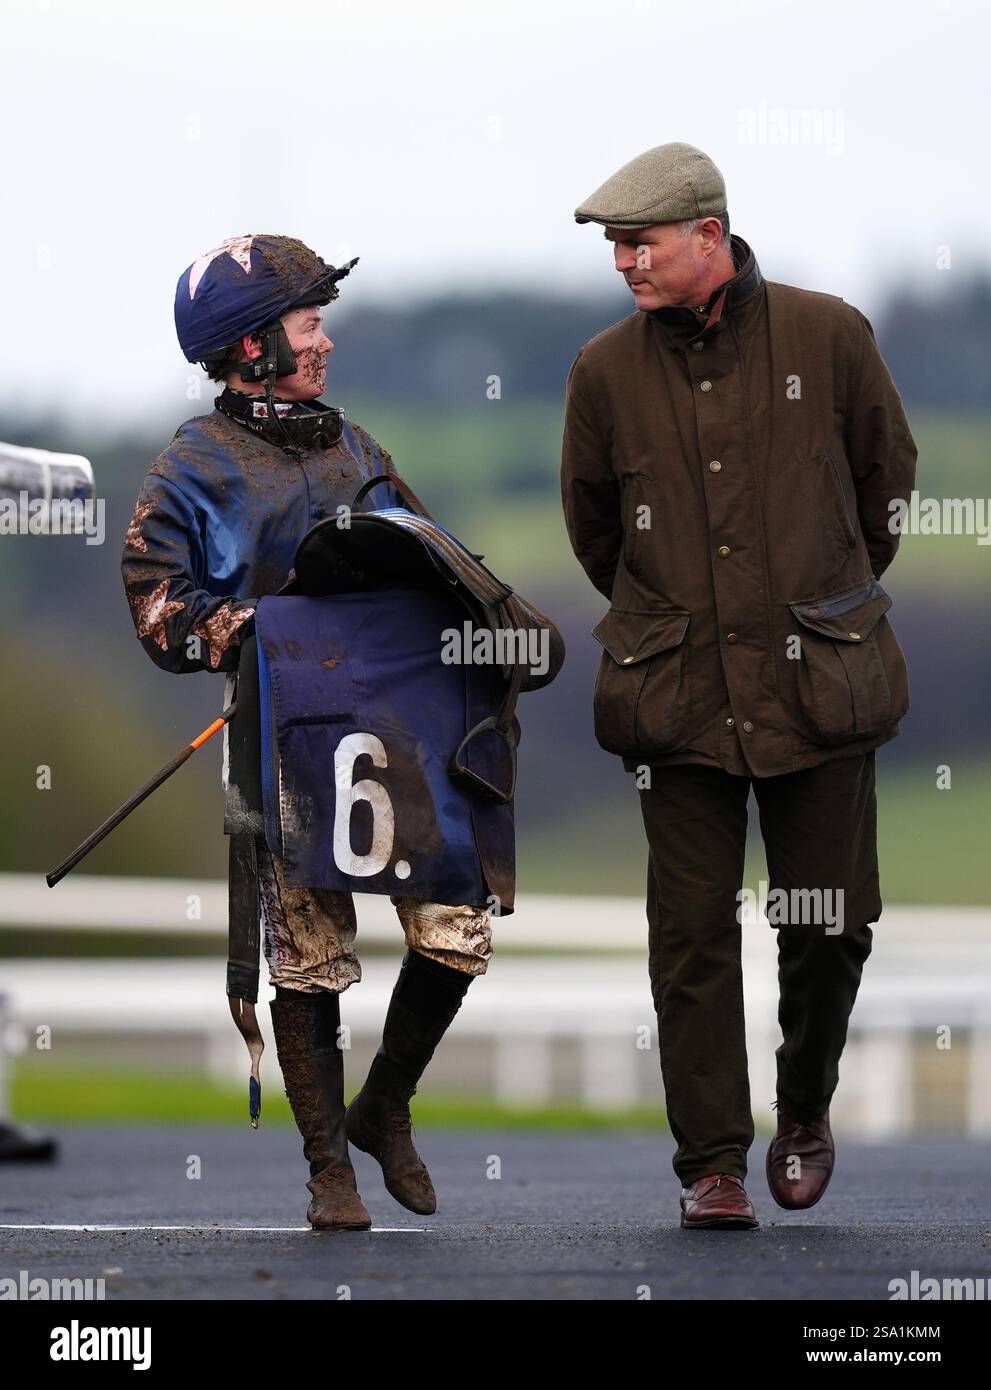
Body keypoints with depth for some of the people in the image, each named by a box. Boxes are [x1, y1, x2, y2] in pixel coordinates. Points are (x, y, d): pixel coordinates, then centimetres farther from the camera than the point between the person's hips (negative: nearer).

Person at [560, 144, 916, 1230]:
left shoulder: (827, 336, -2)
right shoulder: (605, 370, 2)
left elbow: (887, 479, 14)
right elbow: (591, 525, 18)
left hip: (817, 683, 0)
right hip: (678, 693, 0)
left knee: (830, 925, 4)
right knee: (693, 934, -2)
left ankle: (805, 1108, 29)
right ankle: (712, 1161, 5)